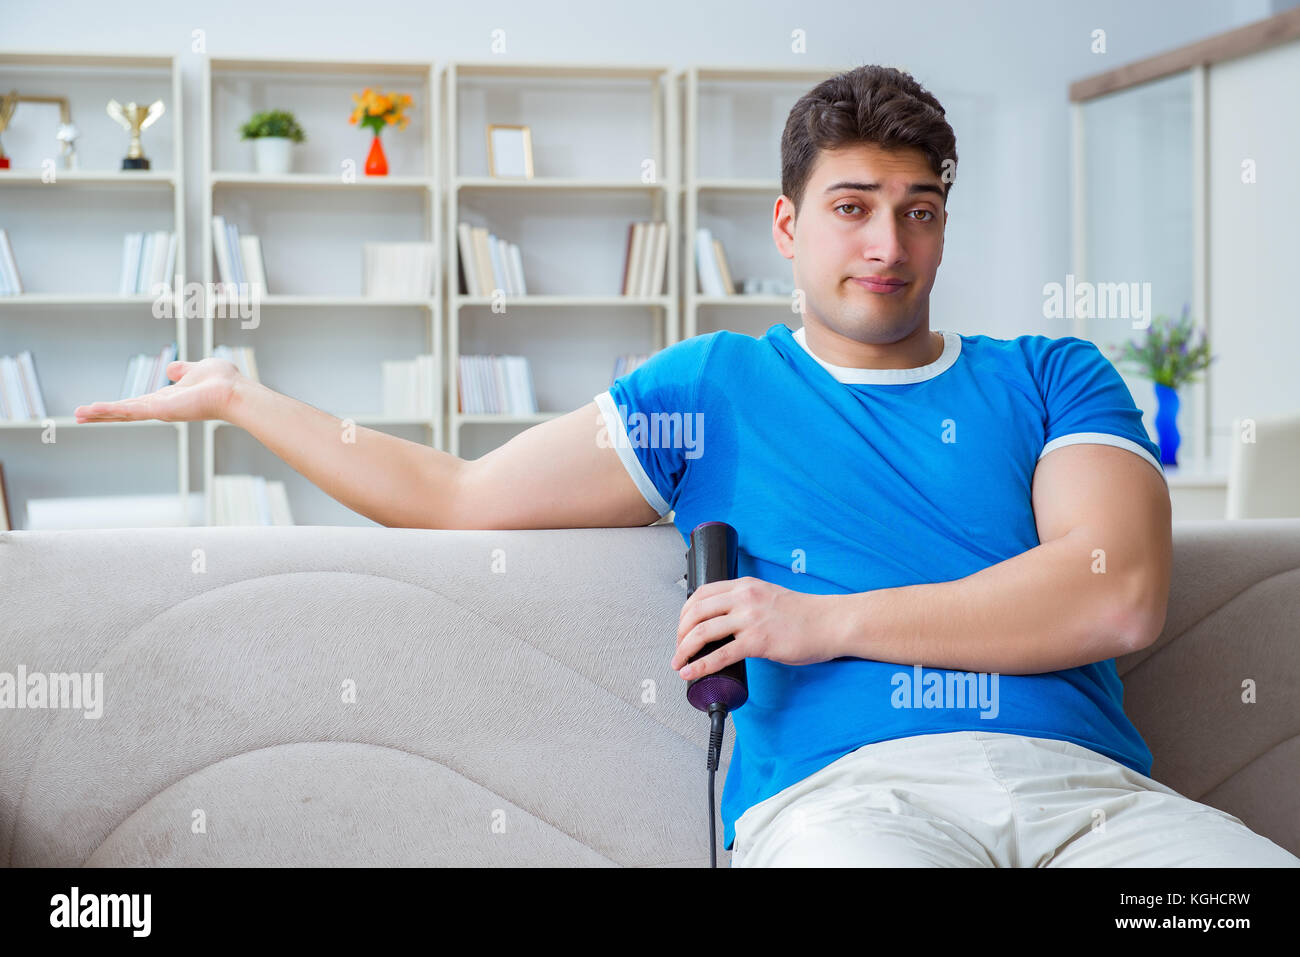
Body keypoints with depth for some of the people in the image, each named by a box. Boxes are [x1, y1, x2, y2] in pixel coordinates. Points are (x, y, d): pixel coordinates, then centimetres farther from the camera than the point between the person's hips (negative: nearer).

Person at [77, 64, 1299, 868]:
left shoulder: (1050, 377, 21)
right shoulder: (715, 388, 22)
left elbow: (1120, 592, 3)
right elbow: (454, 497, 25)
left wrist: (827, 620, -1)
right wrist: (237, 396, 31)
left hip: (1087, 783, 2)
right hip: (842, 786, -1)